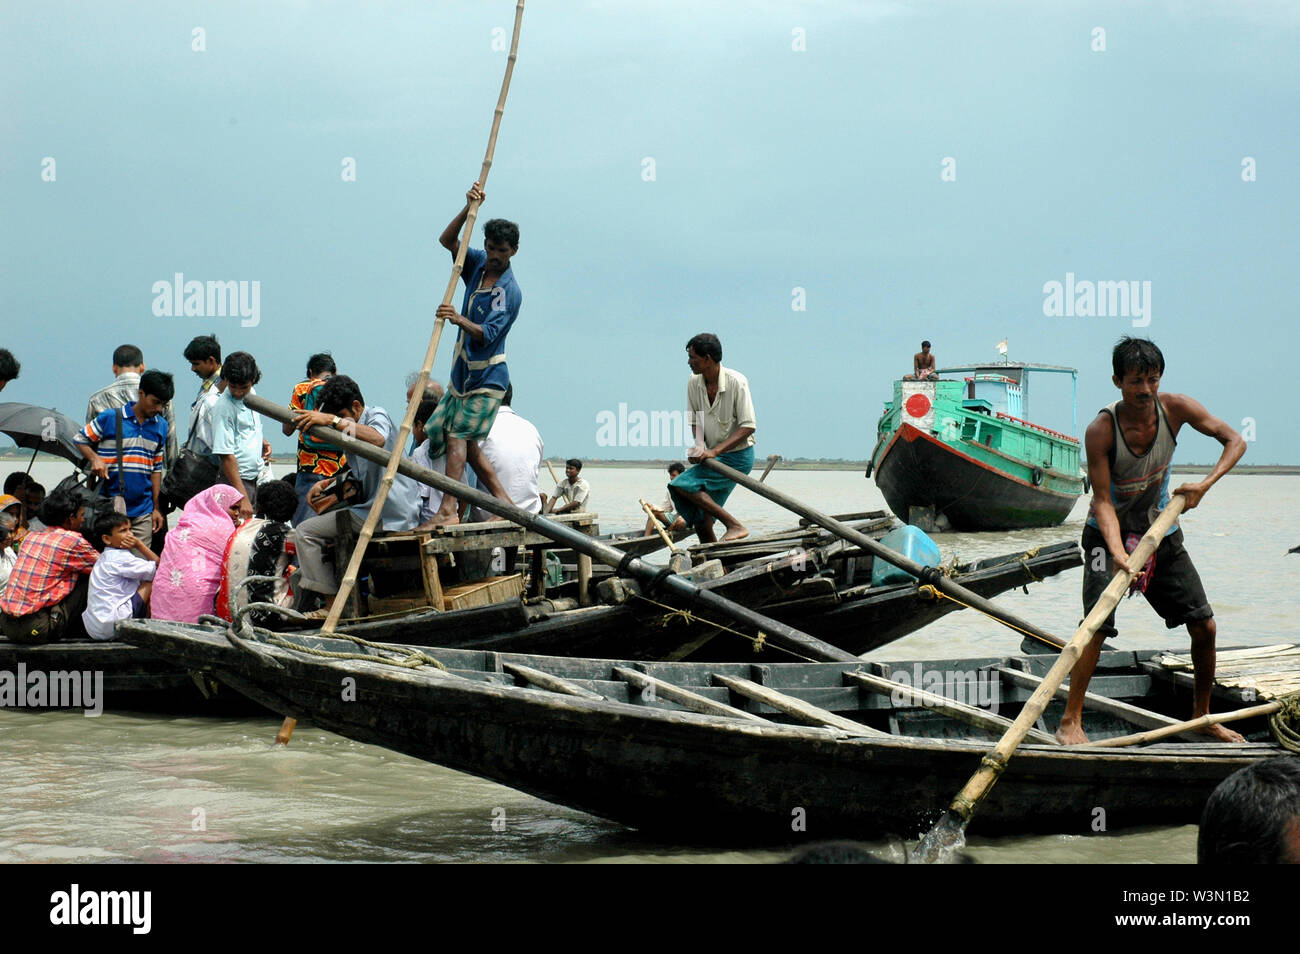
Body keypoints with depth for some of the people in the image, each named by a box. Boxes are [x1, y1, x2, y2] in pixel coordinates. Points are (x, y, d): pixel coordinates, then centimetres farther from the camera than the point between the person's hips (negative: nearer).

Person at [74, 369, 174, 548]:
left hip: (143, 512, 4)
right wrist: (95, 458, -13)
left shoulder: (160, 426, 11)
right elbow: (80, 440, 6)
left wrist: (156, 508, 15)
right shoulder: (110, 418, -4)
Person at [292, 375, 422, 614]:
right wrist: (327, 484, 16)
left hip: (386, 514, -11)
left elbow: (378, 439, -35)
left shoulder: (377, 416, -8)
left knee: (305, 532, -12)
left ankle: (321, 602, -15)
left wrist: (333, 420, -38)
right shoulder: (352, 429, 21)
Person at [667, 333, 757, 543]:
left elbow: (748, 427, -19)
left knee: (681, 485, -21)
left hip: (738, 456, -7)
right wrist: (700, 447, -10)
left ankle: (735, 526, -19)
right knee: (701, 523, 2)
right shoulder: (694, 383, 2)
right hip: (716, 457, 7)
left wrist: (714, 451, -25)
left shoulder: (736, 382, -17)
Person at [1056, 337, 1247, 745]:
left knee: (1204, 626, 3)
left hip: (1161, 532, 4)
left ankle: (1202, 715, 21)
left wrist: (1204, 485, -23)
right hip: (1110, 534, -4)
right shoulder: (1100, 430, -24)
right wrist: (1118, 553, -40)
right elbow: (1102, 501, -25)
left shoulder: (1175, 409, -14)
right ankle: (1070, 720, -13)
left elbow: (1235, 441, -7)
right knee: (1097, 625, -21)